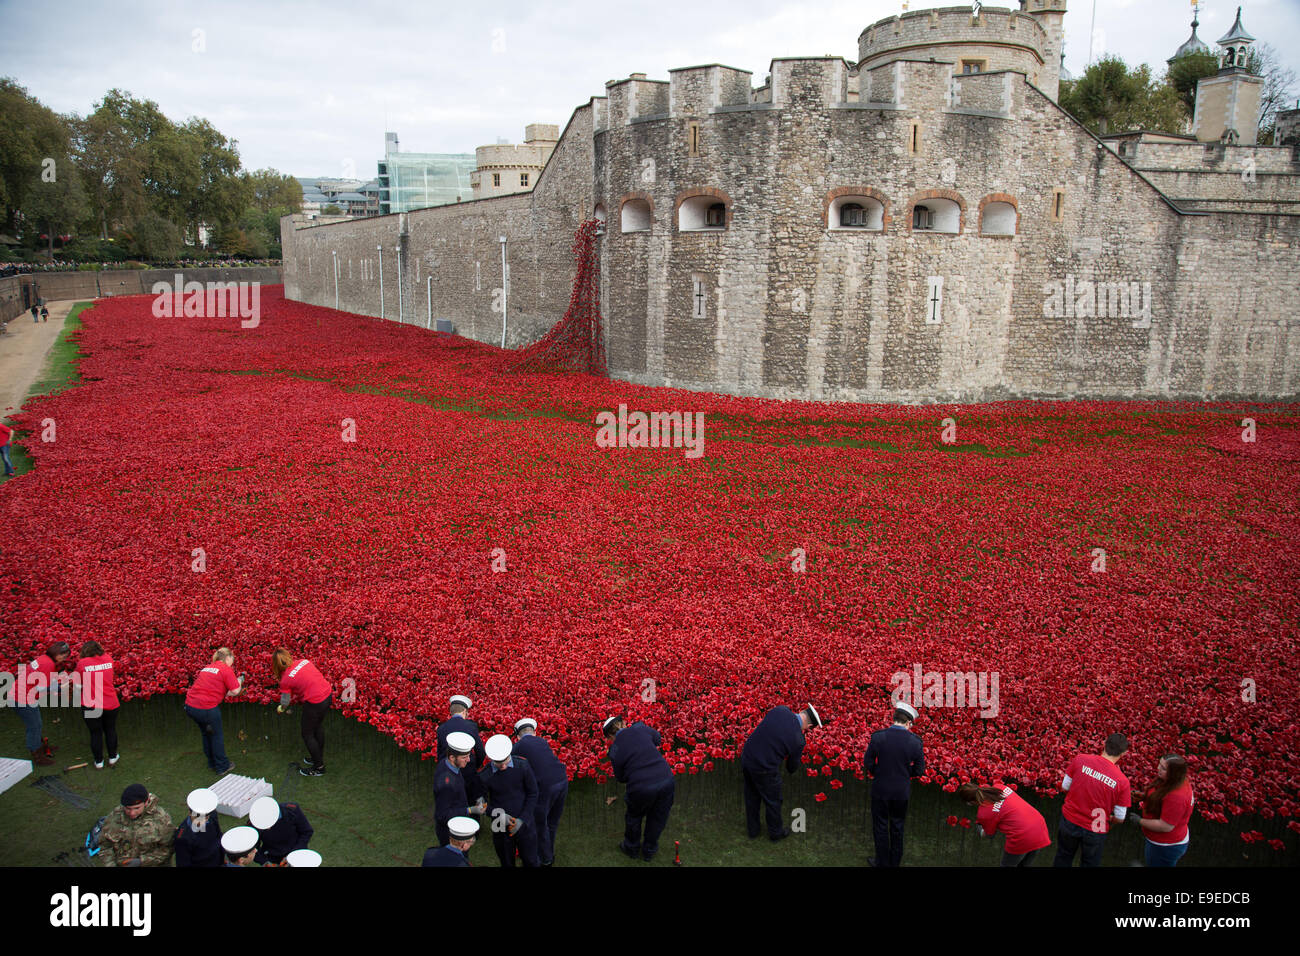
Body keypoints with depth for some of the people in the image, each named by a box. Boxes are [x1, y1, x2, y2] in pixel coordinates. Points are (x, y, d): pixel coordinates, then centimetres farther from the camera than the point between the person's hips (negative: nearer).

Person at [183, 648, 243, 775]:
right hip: (206, 708, -7)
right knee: (216, 736, 12)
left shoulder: (207, 667, 19)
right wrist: (239, 682, 11)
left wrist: (227, 694, 24)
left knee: (206, 734, 25)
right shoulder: (226, 669, -5)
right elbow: (235, 691, -8)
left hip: (189, 706, 7)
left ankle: (212, 764, 39)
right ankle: (222, 766, 23)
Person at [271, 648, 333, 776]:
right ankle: (319, 757, 46)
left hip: (314, 704, -7)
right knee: (318, 727, 28)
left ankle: (318, 767, 26)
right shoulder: (304, 661, 3)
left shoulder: (286, 679, -9)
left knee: (307, 735, 15)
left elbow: (285, 702, 4)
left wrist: (281, 709, 25)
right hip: (328, 695, 7)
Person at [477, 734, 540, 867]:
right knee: (507, 863, 17)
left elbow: (533, 794, -7)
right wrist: (499, 816, -20)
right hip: (501, 828, 0)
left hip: (524, 825, 0)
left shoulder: (523, 765, -17)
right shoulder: (484, 776, -18)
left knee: (530, 861, 15)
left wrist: (522, 820, -14)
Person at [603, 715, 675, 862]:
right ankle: (649, 851, 43)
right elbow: (657, 738, 22)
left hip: (641, 787, -2)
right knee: (657, 818, 25)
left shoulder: (615, 751, -2)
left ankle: (631, 848, 48)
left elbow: (621, 778, 9)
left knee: (634, 816, 29)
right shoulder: (640, 729, 1)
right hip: (666, 780, 2)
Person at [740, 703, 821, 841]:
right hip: (764, 770, -5)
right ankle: (776, 832, 46)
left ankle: (752, 829, 48)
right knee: (772, 801, 23)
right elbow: (792, 768, -1)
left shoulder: (780, 710, -9)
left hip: (746, 757, 6)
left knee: (751, 797, 28)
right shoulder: (798, 740, -20)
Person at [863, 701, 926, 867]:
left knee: (880, 828, 16)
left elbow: (868, 764, -11)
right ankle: (895, 861, 35)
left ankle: (882, 862, 28)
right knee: (897, 828, 21)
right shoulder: (915, 742, -15)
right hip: (902, 791, 1)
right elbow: (919, 770, -5)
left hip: (880, 790, -1)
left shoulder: (878, 737, -19)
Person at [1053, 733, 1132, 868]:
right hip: (1095, 831, -1)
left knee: (1063, 859, 25)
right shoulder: (1122, 781, -19)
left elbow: (1064, 787, -4)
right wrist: (1108, 817, 12)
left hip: (1069, 821, 2)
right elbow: (1119, 818, -10)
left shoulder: (1080, 759, -16)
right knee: (1090, 863, 24)